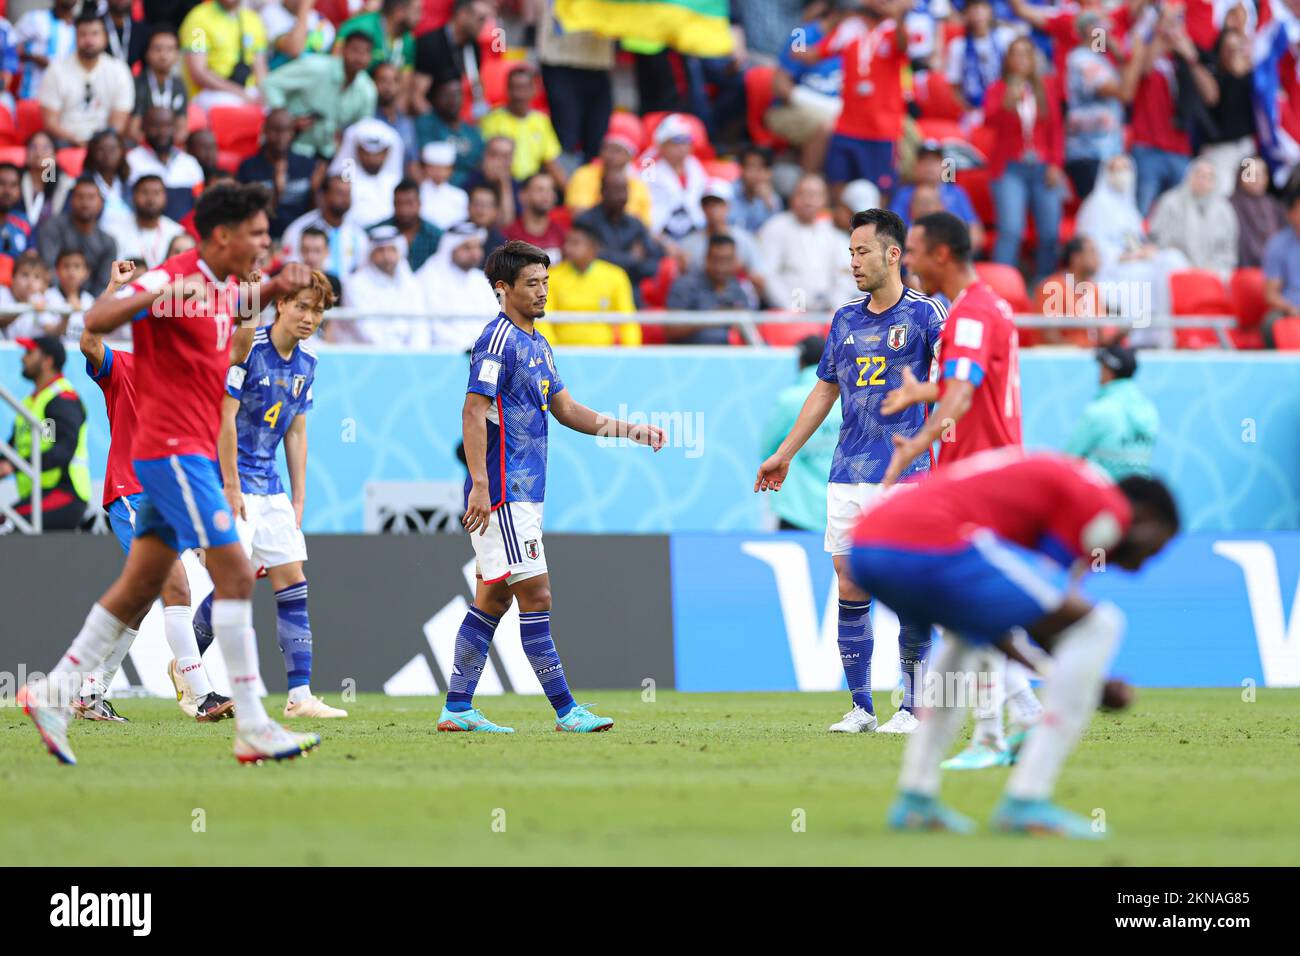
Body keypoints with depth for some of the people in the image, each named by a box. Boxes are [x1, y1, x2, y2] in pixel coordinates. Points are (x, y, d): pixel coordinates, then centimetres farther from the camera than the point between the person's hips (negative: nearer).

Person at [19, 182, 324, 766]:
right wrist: (158, 296, -39)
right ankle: (252, 728, -13)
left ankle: (53, 694, 16)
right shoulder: (174, 277, -14)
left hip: (194, 453, 10)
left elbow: (243, 300, 39)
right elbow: (96, 321, -23)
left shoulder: (224, 285, 13)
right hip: (172, 448, -10)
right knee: (234, 575, -13)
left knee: (141, 587, 11)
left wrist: (278, 285, 17)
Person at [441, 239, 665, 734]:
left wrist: (628, 430, 13)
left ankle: (457, 708, 12)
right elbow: (474, 413, -18)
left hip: (522, 493, 10)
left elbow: (566, 410, 23)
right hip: (504, 493, -10)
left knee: (494, 598, 10)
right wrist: (481, 486, -24)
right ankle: (566, 711, -7)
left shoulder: (537, 344, 18)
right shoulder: (498, 339, -12)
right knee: (535, 597, -8)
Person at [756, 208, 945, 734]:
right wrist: (784, 454, 25)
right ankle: (861, 708, 9)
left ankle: (912, 708, 3)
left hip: (903, 474, -5)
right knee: (850, 589, 3)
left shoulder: (924, 313, -2)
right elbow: (824, 390, 23)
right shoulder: (845, 318, 15)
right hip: (847, 474, 5)